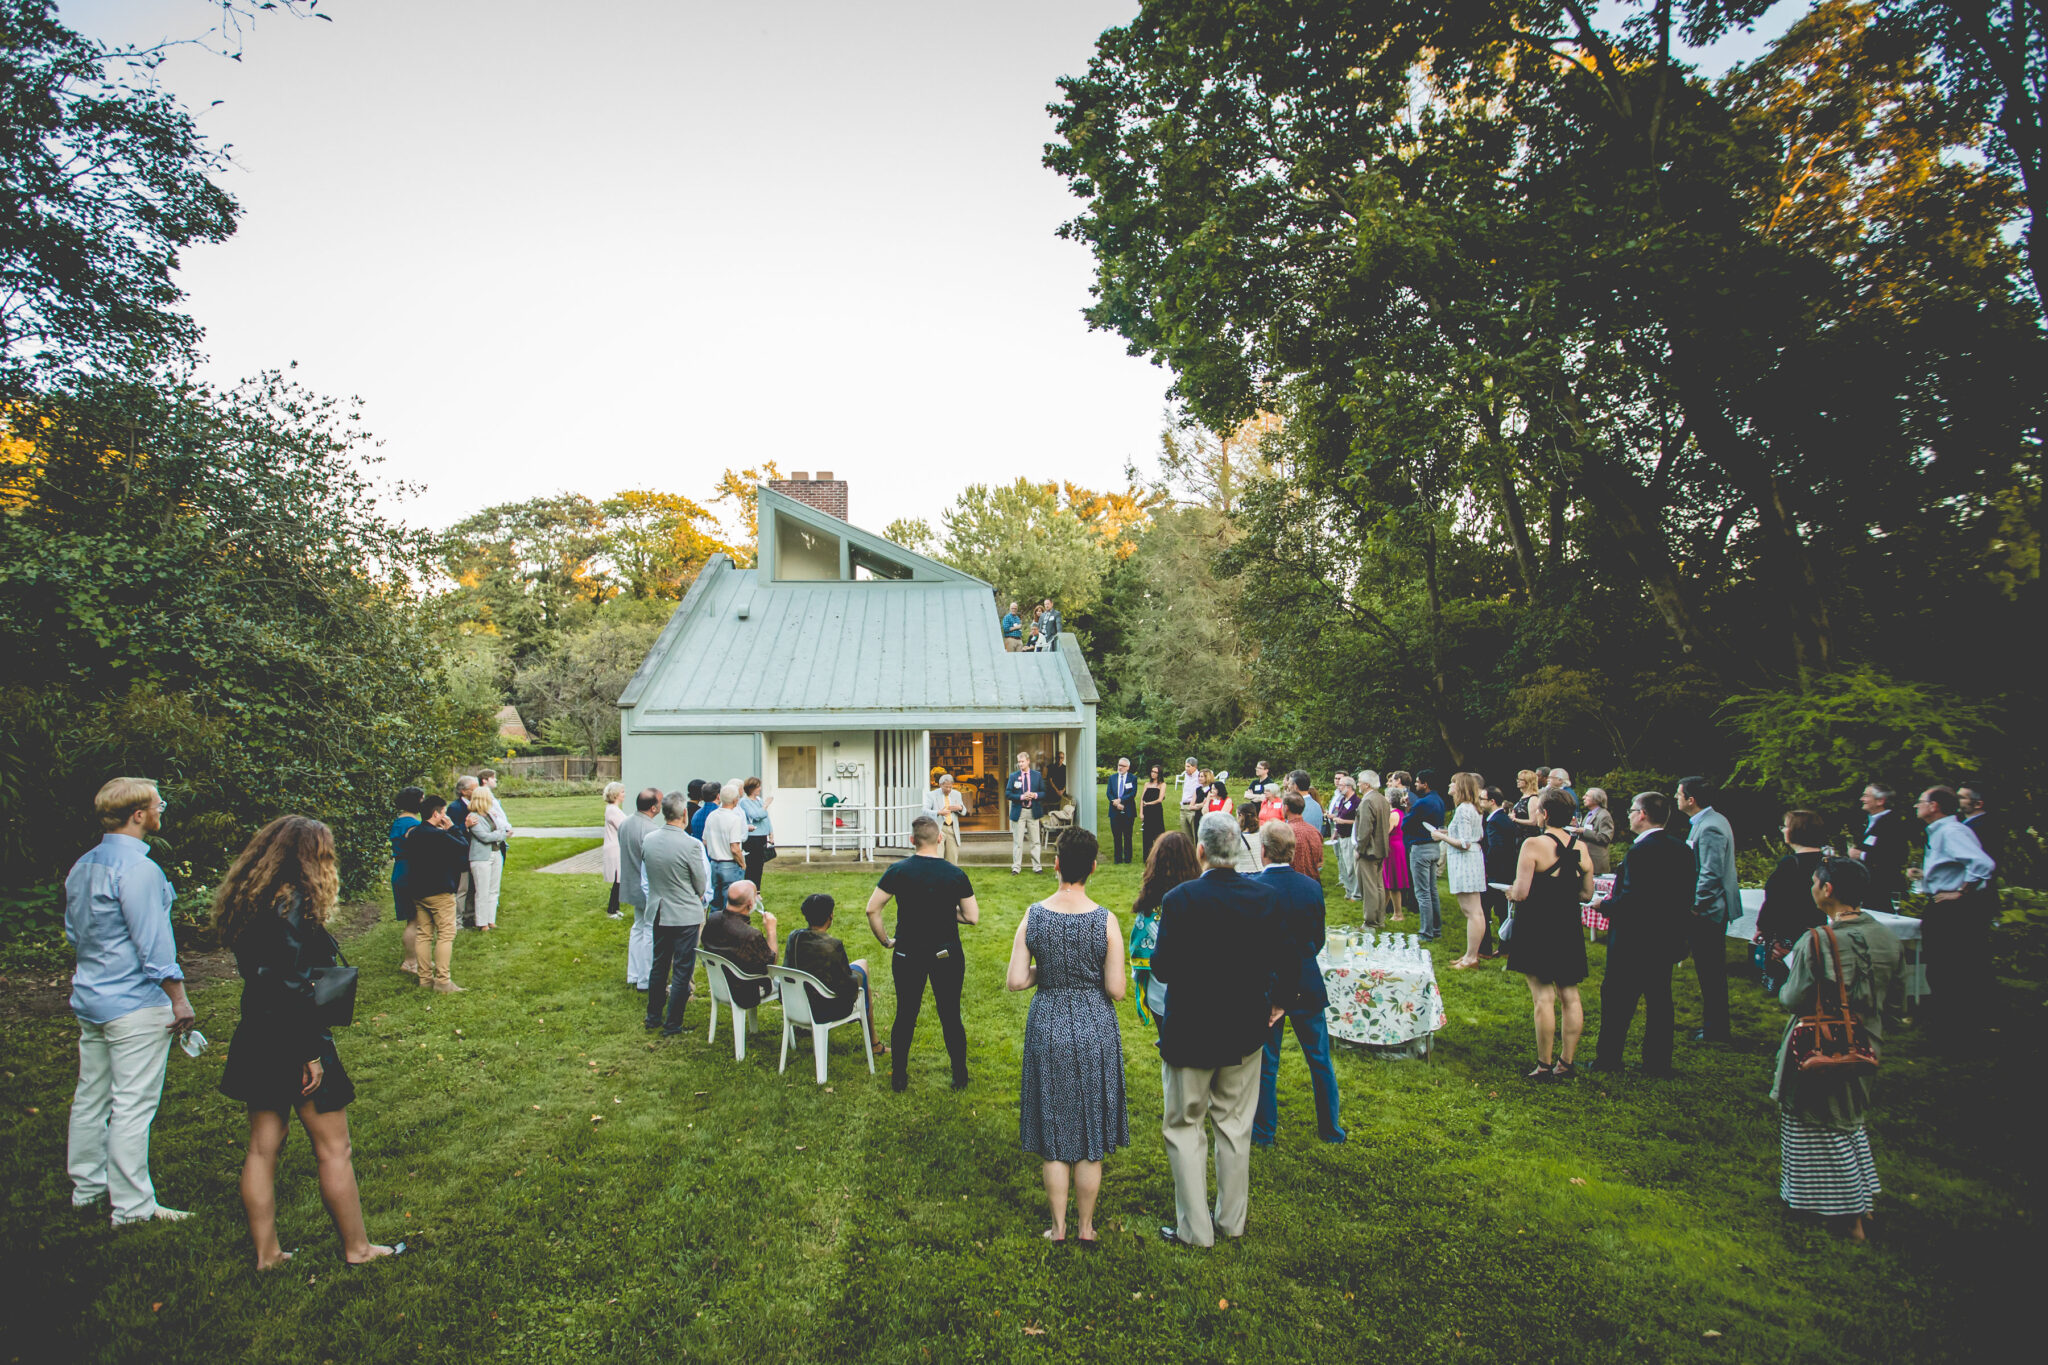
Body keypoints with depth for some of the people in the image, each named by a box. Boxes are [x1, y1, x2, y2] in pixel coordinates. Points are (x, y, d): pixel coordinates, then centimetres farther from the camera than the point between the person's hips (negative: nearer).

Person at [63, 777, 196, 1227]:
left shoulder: (82, 866, 10)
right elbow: (153, 942, -20)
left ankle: (86, 1187, 31)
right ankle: (132, 1206, 3)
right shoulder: (138, 869, -19)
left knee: (91, 1096, 18)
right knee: (132, 1105, -3)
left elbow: (73, 932, 20)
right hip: (136, 1004, -9)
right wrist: (179, 999, -14)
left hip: (89, 1000, 9)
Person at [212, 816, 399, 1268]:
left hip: (256, 1041, 9)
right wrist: (311, 1054, -18)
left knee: (263, 1147, 15)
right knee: (333, 1150, 4)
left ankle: (266, 1253, 26)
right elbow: (292, 987, -24)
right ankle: (356, 1248, 17)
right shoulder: (291, 904, -22)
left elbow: (260, 973, 12)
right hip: (291, 1043, -9)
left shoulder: (252, 901, 6)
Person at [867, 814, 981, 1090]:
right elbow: (972, 917, -5)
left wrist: (885, 940, 3)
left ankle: (898, 1078, 22)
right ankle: (960, 1077, 21)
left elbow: (872, 909, -9)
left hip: (907, 956, 0)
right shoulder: (956, 875, -8)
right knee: (951, 1016, 11)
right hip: (948, 957, 0)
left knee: (905, 1016, 12)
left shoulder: (898, 871, -8)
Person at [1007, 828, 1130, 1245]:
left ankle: (1058, 1228, 25)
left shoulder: (1033, 917, -10)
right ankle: (1086, 1228, 27)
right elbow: (1117, 990, -13)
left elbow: (1015, 981, -9)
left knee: (1054, 1137, 15)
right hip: (1095, 1032, -1)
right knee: (1090, 1139, 15)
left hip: (1047, 1030, 1)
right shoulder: (1105, 921, -14)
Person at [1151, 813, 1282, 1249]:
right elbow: (1274, 964, -2)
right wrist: (1271, 1000, 16)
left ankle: (1194, 1229, 19)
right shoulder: (1264, 896, -9)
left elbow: (1162, 968, -19)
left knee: (1185, 1127, 12)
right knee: (1235, 1125, 19)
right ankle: (1232, 1219, 32)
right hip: (1245, 1031, 4)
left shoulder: (1180, 899, -21)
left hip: (1189, 1032, -4)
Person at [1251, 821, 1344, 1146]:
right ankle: (1330, 1128, 29)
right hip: (1307, 986, 3)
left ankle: (1264, 1132, 22)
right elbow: (1318, 940, 4)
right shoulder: (1312, 886, -6)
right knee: (1320, 1059, 17)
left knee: (1265, 1063, 10)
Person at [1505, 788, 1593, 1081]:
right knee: (1569, 996, 10)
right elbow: (1587, 894, 10)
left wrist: (1511, 893, 3)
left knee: (1543, 997, -1)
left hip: (1537, 929, -6)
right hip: (1569, 931, 6)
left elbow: (1521, 893, -18)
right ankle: (1566, 1063, 18)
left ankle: (1544, 1066, 4)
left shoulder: (1534, 845, -15)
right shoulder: (1580, 847, 3)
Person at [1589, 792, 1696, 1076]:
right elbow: (1688, 895, 9)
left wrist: (1606, 906, -10)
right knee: (1659, 1000, 14)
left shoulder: (1640, 851, -21)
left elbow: (1631, 898, -27)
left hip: (1633, 939, -8)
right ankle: (1658, 1062, 20)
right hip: (1667, 938, 8)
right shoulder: (1683, 849, 5)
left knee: (1617, 999, 4)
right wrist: (1682, 935, 17)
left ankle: (1608, 1059, 11)